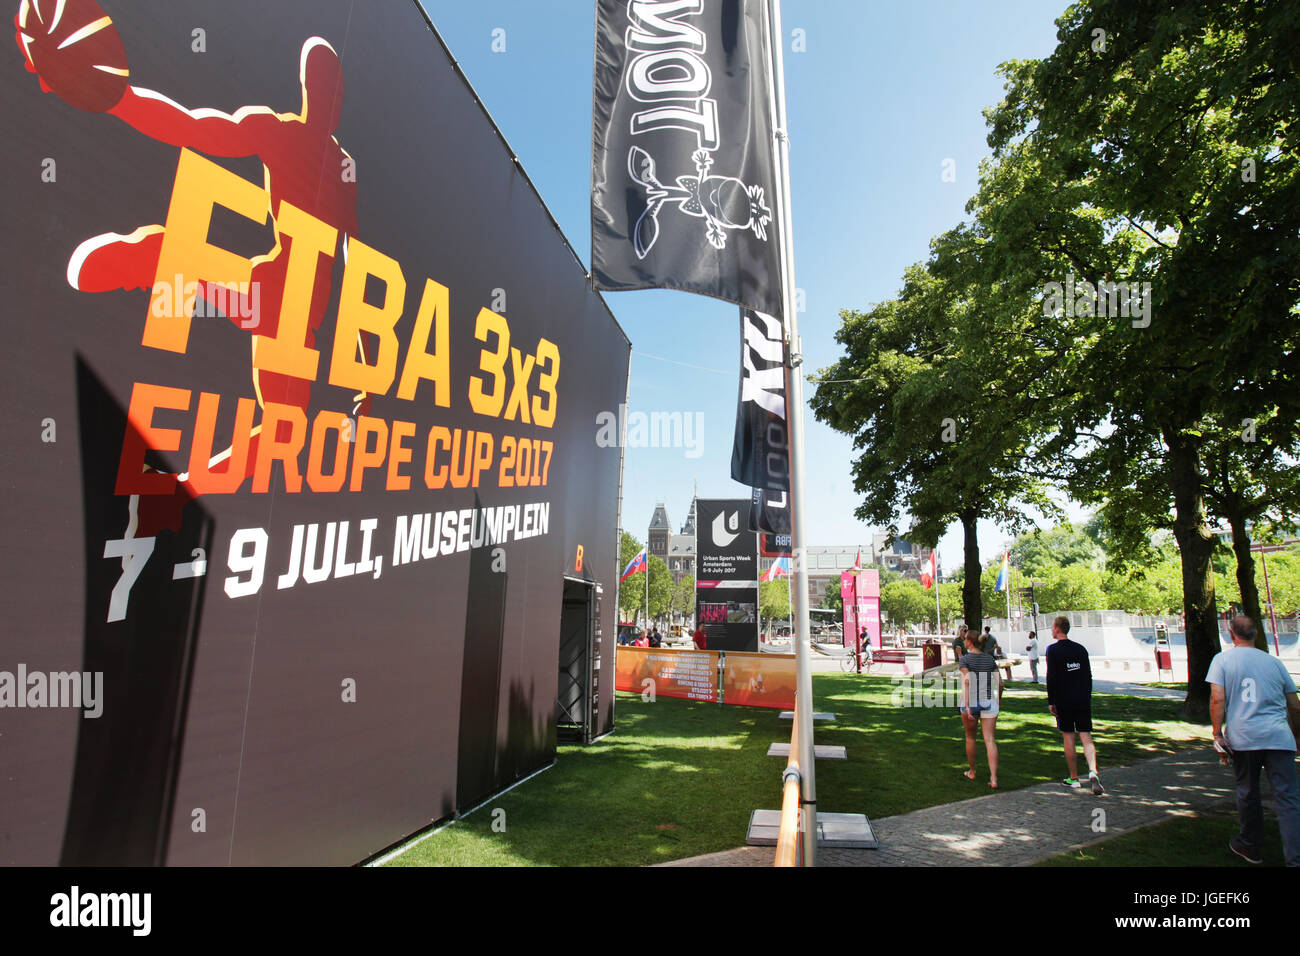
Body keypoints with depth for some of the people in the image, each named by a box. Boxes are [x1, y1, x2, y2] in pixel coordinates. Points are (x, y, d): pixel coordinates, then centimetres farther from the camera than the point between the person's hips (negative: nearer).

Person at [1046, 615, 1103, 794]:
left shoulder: (1053, 650, -7)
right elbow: (1088, 676, 10)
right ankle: (1093, 772, -17)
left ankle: (1073, 779, 12)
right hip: (1083, 701, 4)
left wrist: (1051, 702, -5)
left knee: (1068, 739, 5)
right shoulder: (1081, 649, 7)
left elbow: (1051, 678, -11)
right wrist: (1087, 698, 19)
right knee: (1086, 738, 4)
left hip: (1064, 701, -4)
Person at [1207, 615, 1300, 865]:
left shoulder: (1222, 659, 2)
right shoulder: (1274, 661, 12)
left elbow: (1218, 699, -7)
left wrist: (1218, 735, -2)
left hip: (1242, 737, -2)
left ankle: (1250, 846, 28)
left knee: (1247, 793, 14)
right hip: (1279, 737, 2)